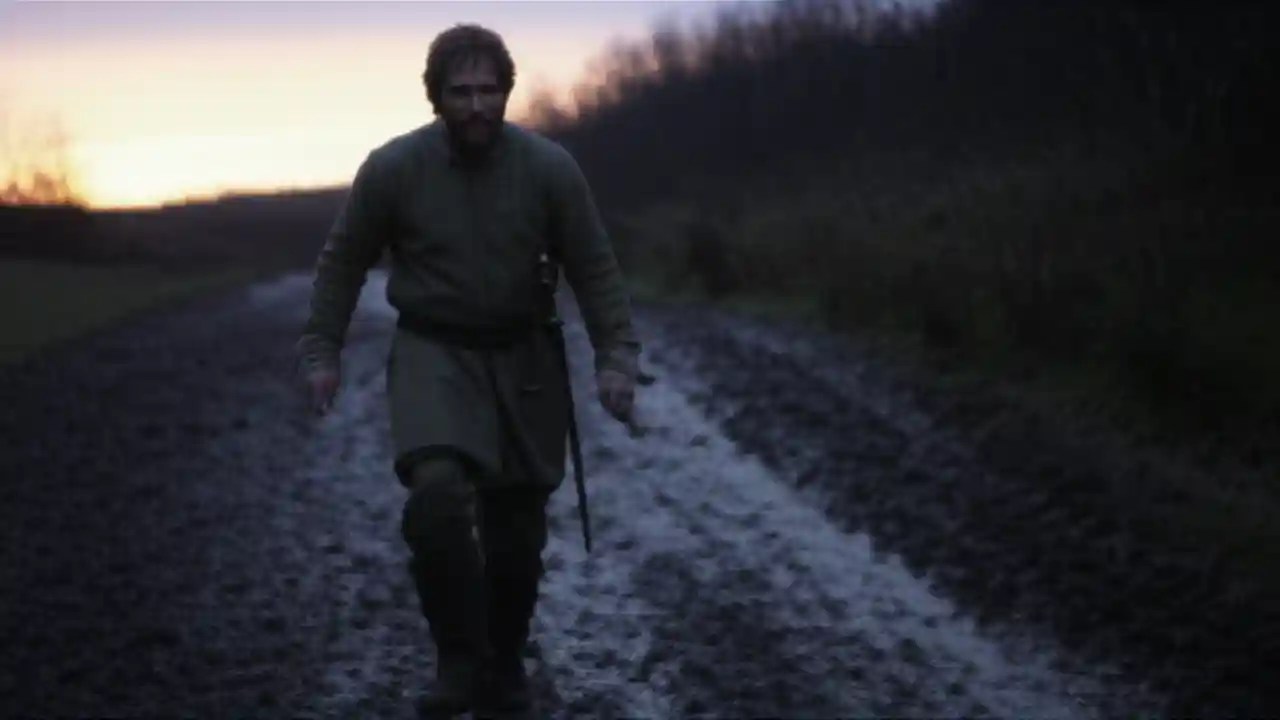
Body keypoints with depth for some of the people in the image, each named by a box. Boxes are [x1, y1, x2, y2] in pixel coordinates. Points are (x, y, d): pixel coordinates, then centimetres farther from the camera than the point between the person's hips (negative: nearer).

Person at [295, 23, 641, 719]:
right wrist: (322, 352, 2)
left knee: (516, 529, 8)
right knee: (438, 492, -27)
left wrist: (616, 357, -7)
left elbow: (594, 268, -1)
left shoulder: (550, 168, -9)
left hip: (523, 356, 2)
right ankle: (460, 660, -14)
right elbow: (343, 262, 2)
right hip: (433, 353, -2)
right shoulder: (391, 168, -12)